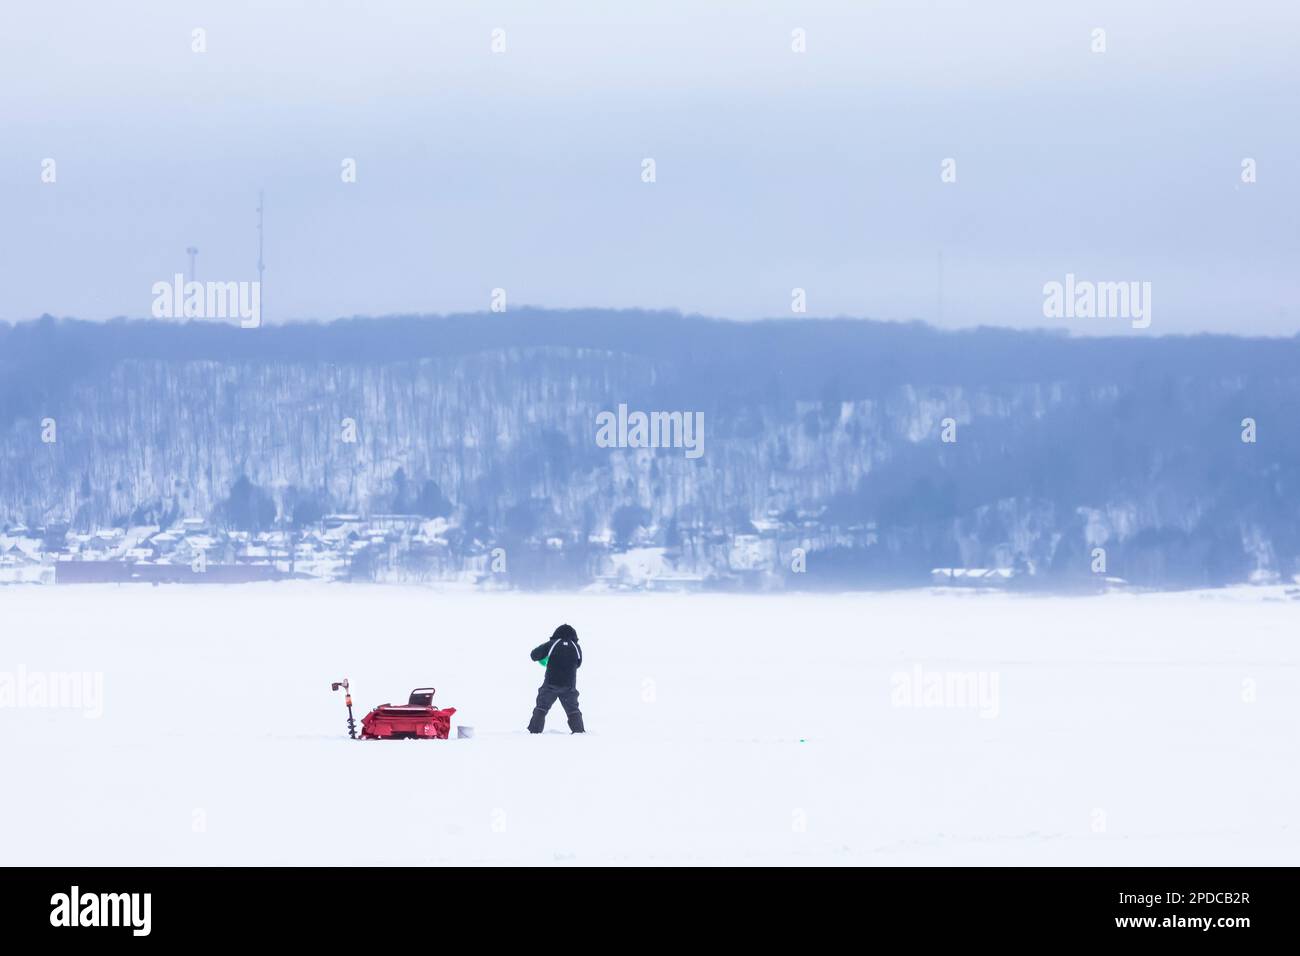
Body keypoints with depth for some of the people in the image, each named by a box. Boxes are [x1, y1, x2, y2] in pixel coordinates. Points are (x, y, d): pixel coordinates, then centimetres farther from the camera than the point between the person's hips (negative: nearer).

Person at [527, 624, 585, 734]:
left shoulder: (552, 644, -3)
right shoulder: (576, 647, 3)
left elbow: (535, 655, -1)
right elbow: (578, 664, 19)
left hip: (550, 684, -2)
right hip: (569, 686, 2)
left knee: (541, 708, 7)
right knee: (573, 710, 13)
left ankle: (534, 730, -3)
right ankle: (579, 730, 0)